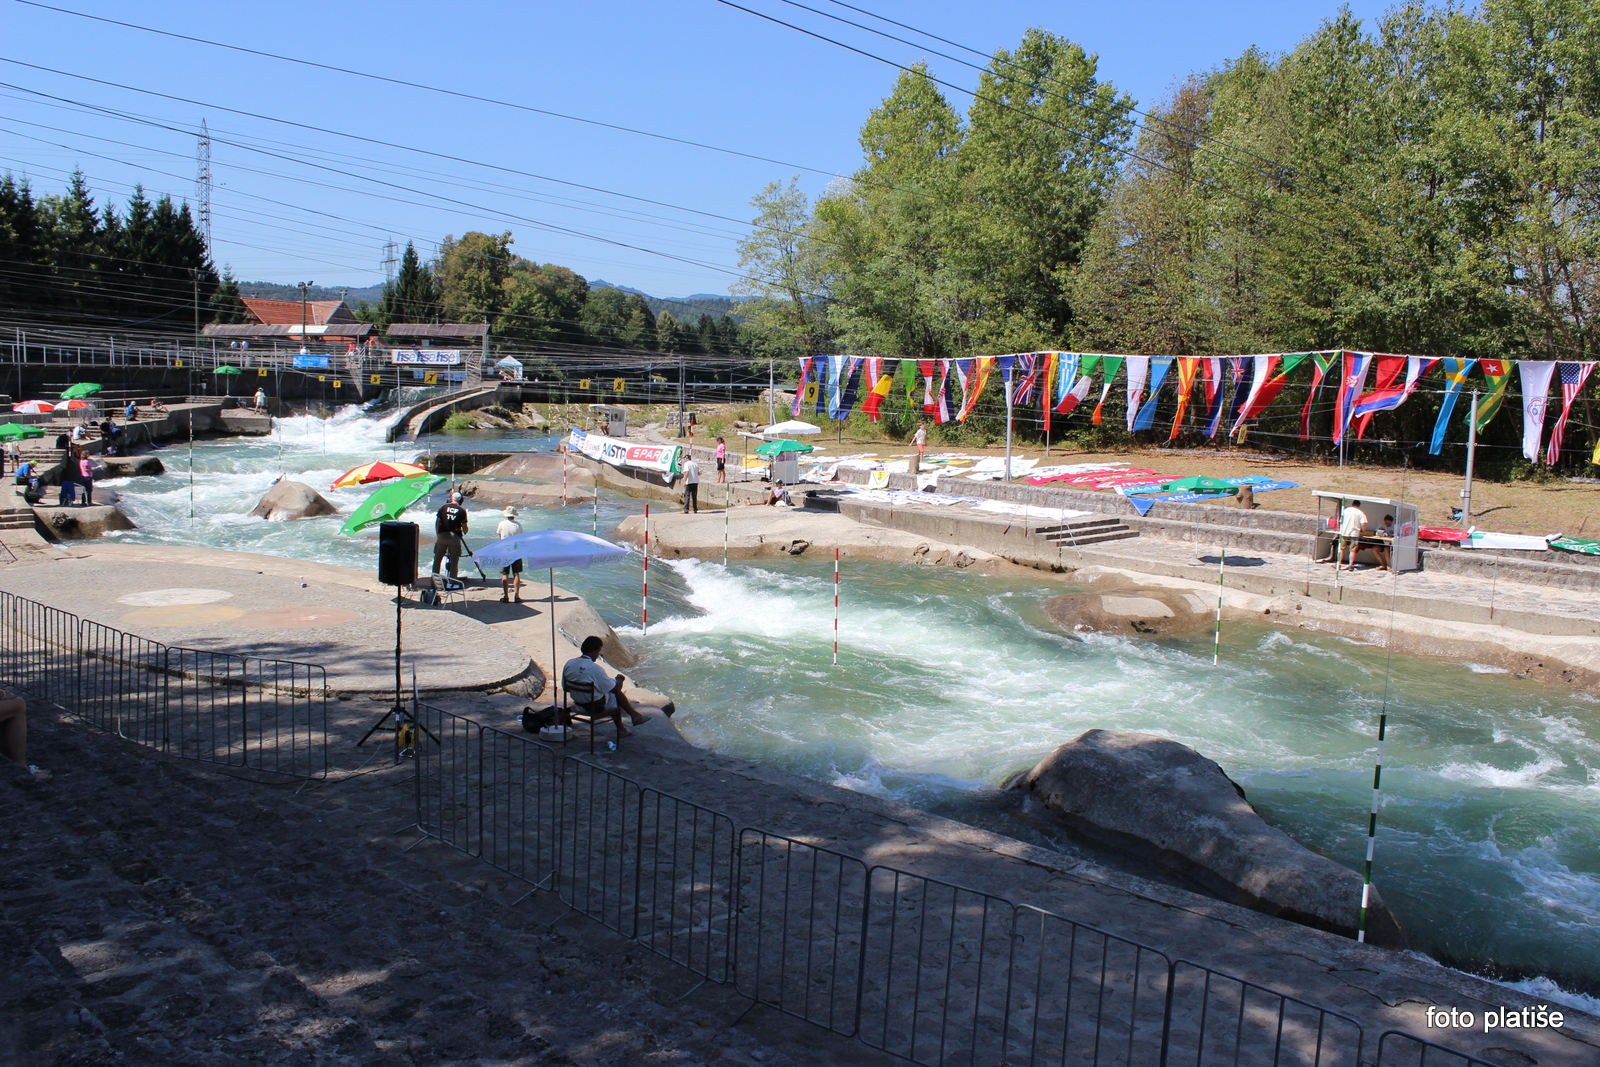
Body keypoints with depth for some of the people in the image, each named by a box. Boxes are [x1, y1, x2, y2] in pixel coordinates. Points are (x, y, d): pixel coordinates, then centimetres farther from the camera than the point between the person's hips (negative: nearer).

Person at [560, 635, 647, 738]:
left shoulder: (569, 664, -8)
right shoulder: (595, 669, -27)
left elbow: (566, 688, 3)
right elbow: (615, 689, -17)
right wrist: (620, 679, 5)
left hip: (577, 703, 7)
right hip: (595, 706, -7)